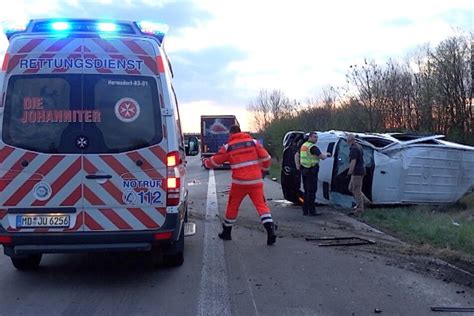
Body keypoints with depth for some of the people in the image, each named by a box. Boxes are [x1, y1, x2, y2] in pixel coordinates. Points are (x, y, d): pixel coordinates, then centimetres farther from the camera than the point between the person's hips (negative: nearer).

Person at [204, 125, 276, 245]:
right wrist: (263, 171, 18)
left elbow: (215, 161, 9)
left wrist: (206, 163, 30)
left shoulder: (228, 146, 2)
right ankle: (270, 230, -14)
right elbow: (266, 157, 2)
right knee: (262, 205, 2)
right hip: (256, 181, 1)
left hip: (239, 182, -1)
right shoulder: (253, 142, 4)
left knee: (232, 206, 16)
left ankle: (226, 232, 28)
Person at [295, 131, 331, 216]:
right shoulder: (313, 147, -15)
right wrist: (326, 154, 2)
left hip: (304, 170, 9)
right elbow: (322, 157, -20)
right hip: (311, 171, -9)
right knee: (312, 191, -5)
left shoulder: (303, 145, 14)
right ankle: (312, 211, -3)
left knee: (306, 191, 15)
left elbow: (296, 155, 21)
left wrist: (297, 165, 16)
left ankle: (305, 210, 18)